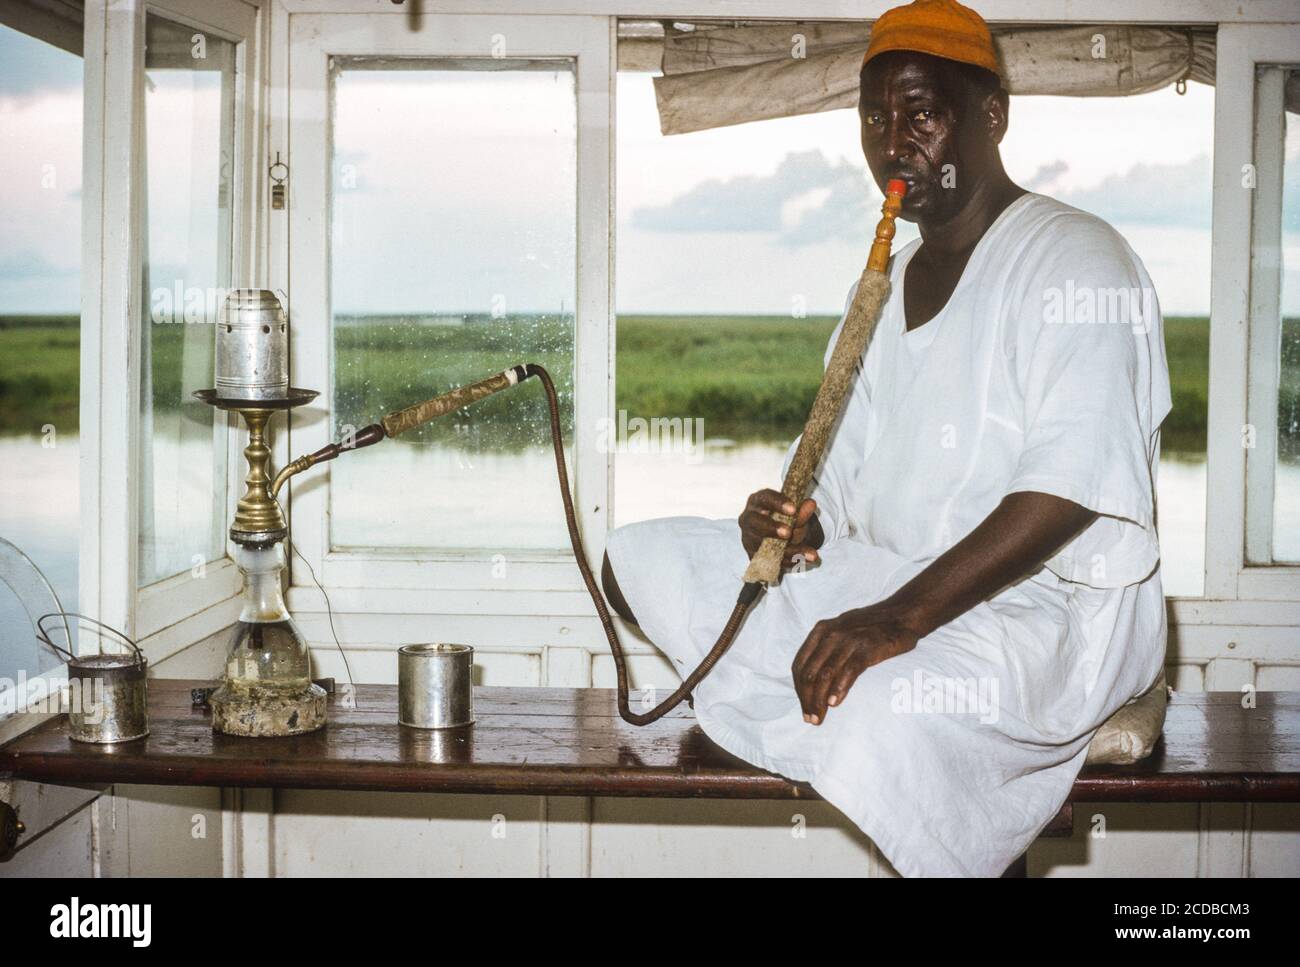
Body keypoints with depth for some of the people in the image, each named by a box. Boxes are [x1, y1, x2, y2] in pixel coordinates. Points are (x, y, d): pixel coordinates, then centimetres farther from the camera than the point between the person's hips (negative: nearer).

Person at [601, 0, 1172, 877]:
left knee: (883, 706, -40)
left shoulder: (1074, 259, -8)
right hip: (884, 580, 8)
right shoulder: (883, 287, 19)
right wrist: (796, 523, -7)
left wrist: (903, 615, -32)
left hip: (1052, 606, -8)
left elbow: (1071, 481, -23)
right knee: (639, 558, -2)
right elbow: (843, 473, 19)